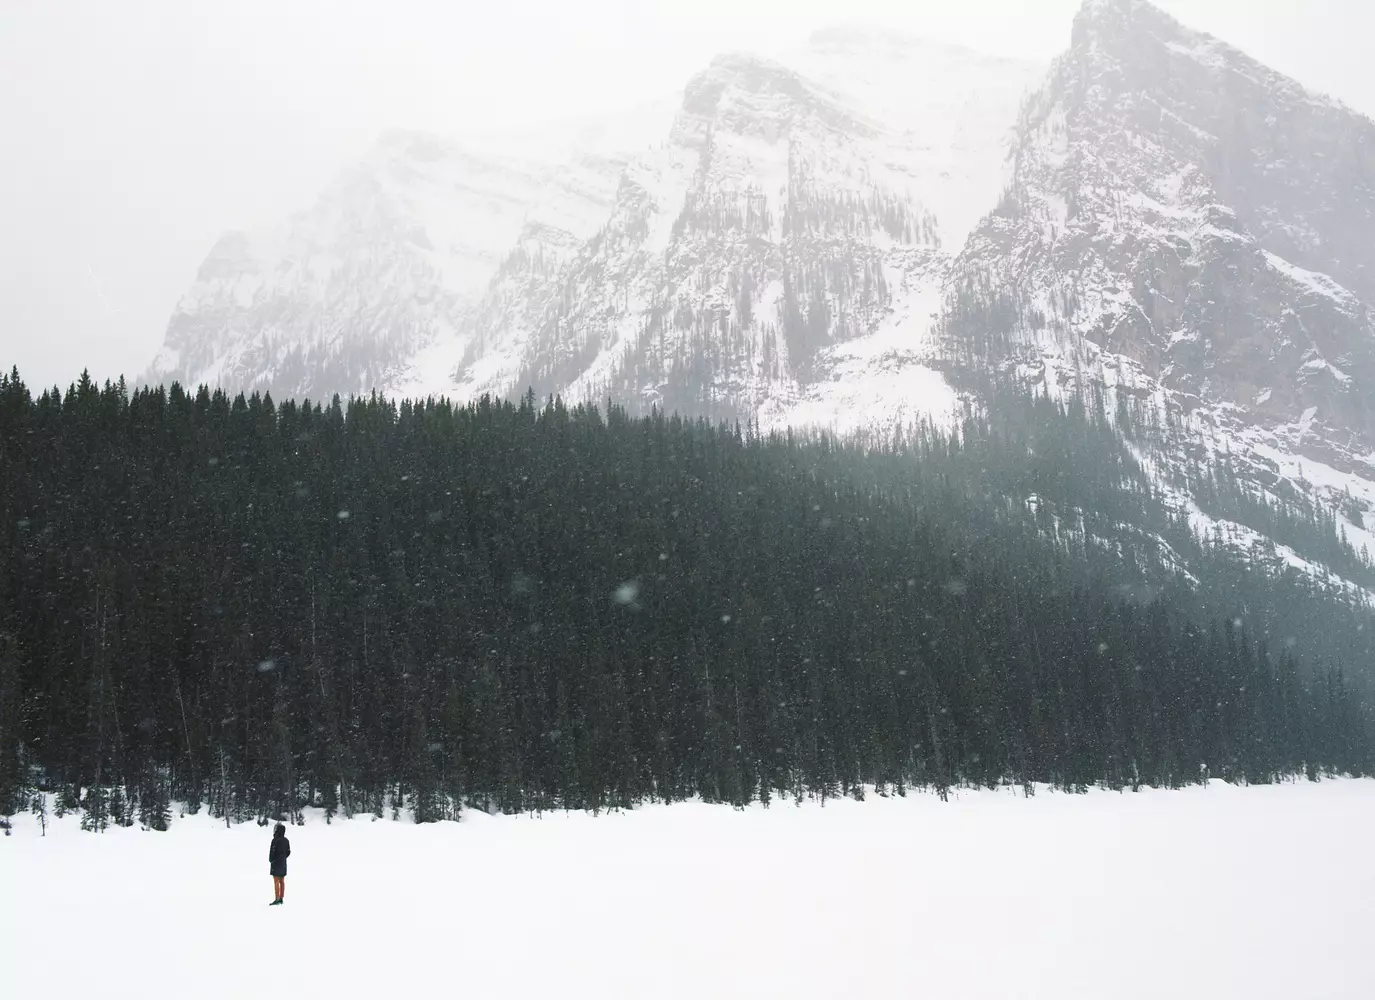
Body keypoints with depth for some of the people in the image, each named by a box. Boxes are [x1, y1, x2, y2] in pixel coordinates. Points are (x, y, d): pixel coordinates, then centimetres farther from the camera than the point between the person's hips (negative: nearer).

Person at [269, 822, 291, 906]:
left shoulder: (275, 840, -18)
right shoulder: (286, 841, 5)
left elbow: (272, 851, -17)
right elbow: (288, 852, 10)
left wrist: (271, 860, 0)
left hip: (276, 863, -7)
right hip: (283, 863, 7)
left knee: (276, 881, -6)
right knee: (282, 881, 10)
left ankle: (277, 899, -9)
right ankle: (281, 899, 13)